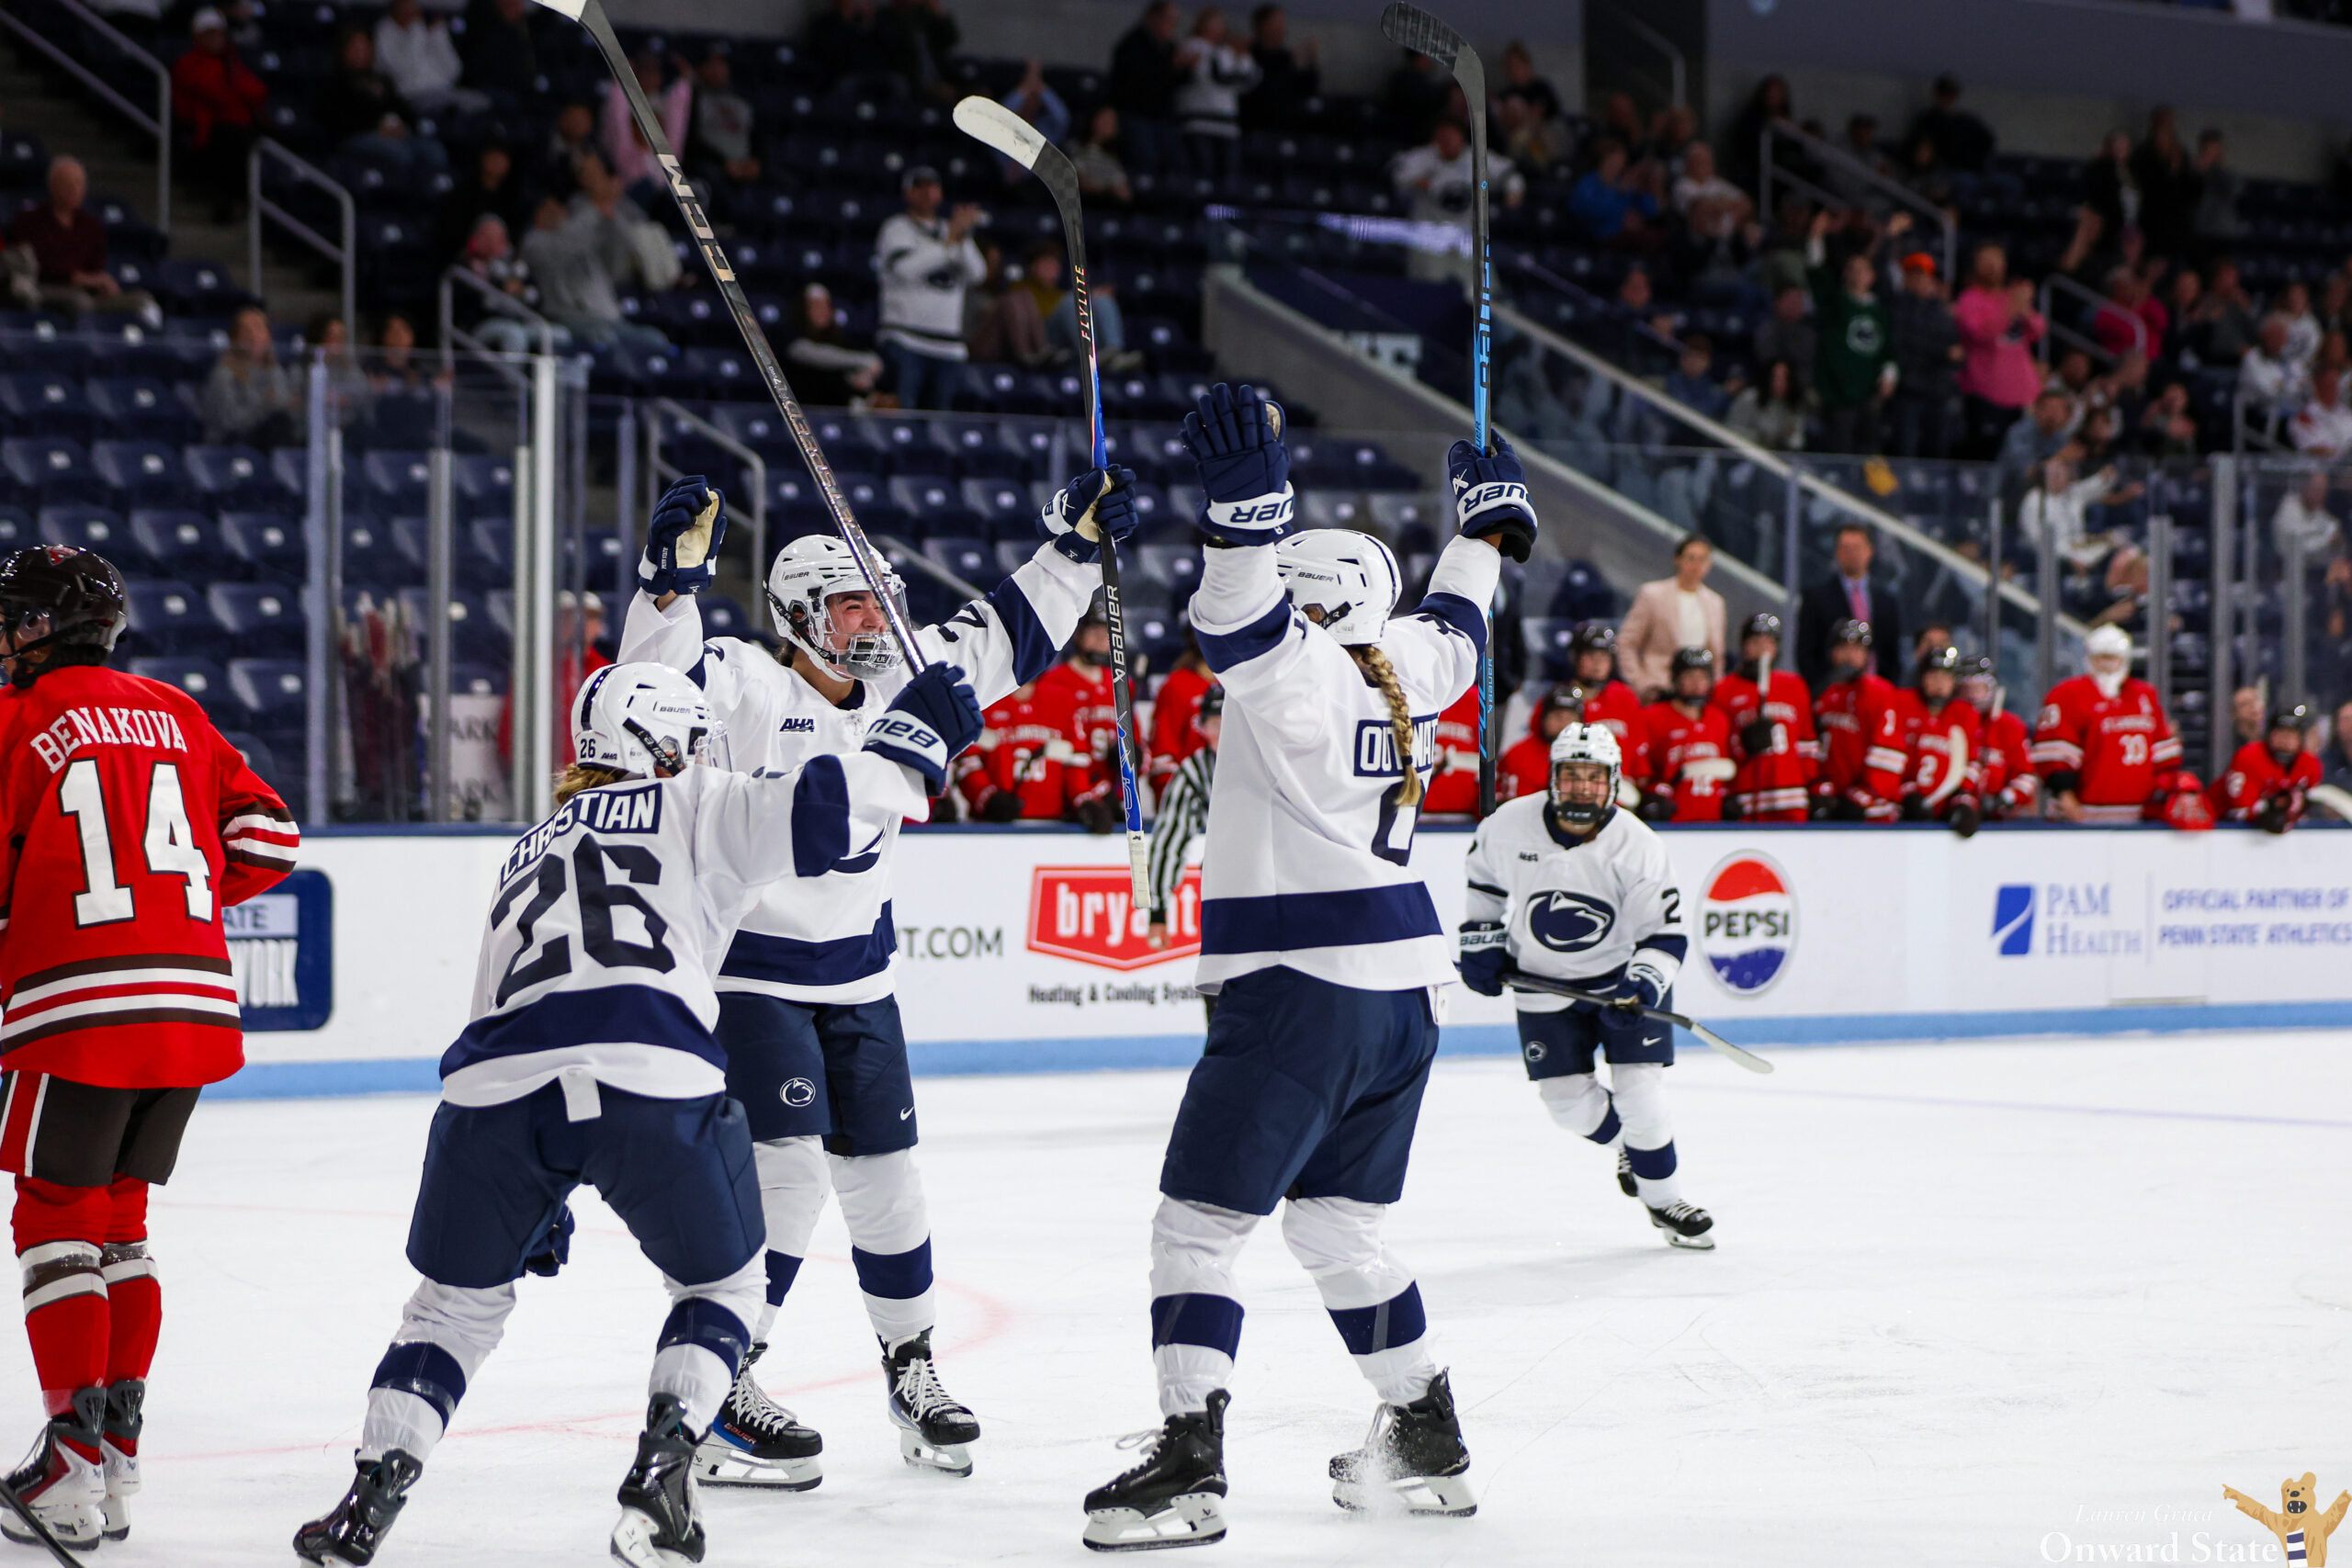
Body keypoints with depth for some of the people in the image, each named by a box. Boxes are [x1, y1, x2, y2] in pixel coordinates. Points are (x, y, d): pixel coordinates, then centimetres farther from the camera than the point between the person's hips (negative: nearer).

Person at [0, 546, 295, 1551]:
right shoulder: (172, 715, 15)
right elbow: (267, 834, 15)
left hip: (81, 1012, -6)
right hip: (195, 1005, 6)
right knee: (117, 1218, 16)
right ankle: (117, 1464, 15)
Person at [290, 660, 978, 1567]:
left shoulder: (533, 851, 37)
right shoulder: (694, 808, 21)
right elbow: (822, 808, 5)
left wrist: (538, 1204, 44)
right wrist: (919, 731, 21)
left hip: (496, 1085, 4)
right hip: (653, 1082, -4)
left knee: (459, 1297, 25)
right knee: (720, 1287, 20)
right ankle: (660, 1472, 2)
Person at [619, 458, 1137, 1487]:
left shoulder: (903, 680, 2)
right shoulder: (747, 689, -16)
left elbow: (1006, 639, 13)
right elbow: (657, 676, -34)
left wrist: (1077, 542, 9)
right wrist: (677, 572, -46)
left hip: (857, 976, 6)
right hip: (748, 969, -6)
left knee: (883, 1172, 10)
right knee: (786, 1169, -16)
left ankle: (911, 1373, 26)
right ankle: (718, 1393, -8)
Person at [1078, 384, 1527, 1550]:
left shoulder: (1301, 669, -10)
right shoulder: (1397, 666, 13)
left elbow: (1244, 622, -31)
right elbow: (1455, 627, 34)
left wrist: (1246, 503, -44)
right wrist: (1485, 526, 50)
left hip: (1298, 989, -9)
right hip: (1401, 991, 9)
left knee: (1199, 1222, -8)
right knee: (1334, 1224, 22)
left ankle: (1189, 1462, -17)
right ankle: (1428, 1441, 26)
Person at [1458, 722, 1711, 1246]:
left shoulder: (1636, 845, -20)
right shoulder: (1510, 826, -14)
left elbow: (1666, 935, -18)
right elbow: (1483, 875, 8)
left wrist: (1642, 988, -33)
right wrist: (1482, 940, 2)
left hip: (1623, 971, -2)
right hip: (1543, 981, 2)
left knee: (1639, 1090, -12)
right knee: (1568, 1099, -2)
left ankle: (1664, 1196, 7)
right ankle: (1626, 1145, 30)